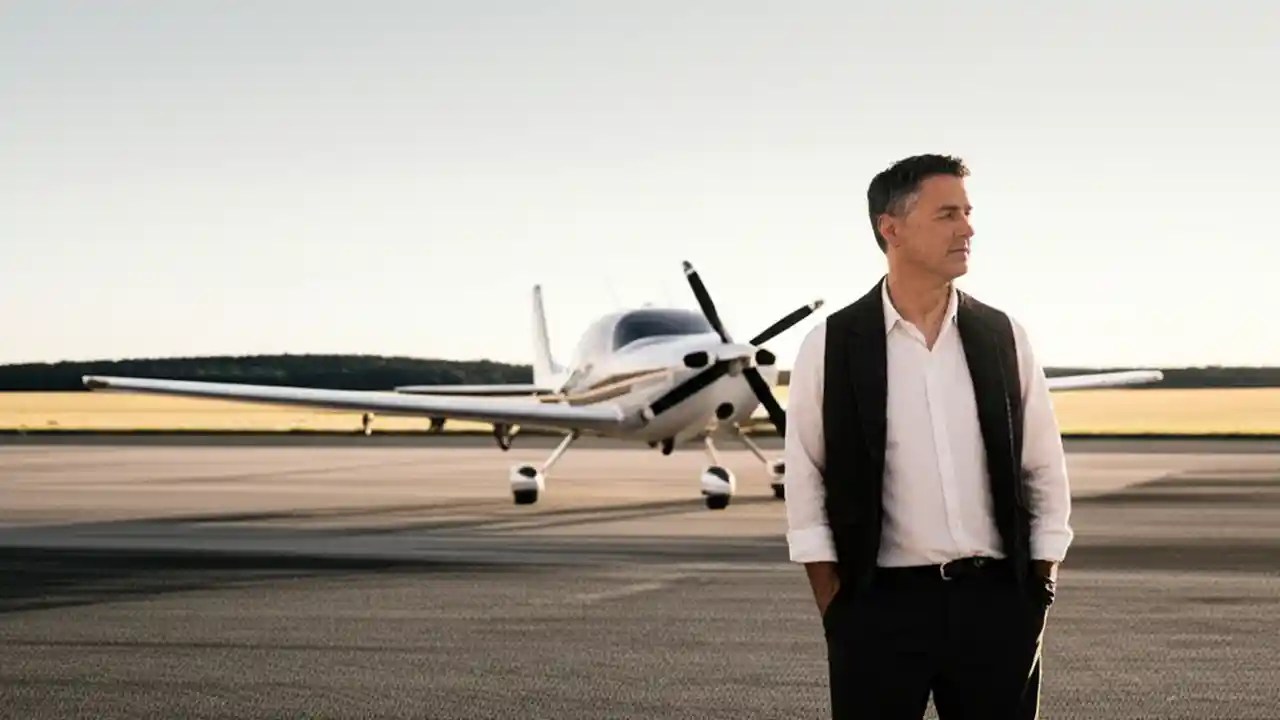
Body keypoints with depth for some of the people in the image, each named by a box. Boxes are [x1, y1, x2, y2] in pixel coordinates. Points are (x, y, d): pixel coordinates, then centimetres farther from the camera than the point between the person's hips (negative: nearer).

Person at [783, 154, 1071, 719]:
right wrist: (836, 610, -3)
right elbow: (805, 483, 0)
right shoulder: (831, 347, -2)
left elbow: (1045, 473, 9)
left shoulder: (1003, 337, 6)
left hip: (996, 602, 3)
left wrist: (1040, 592, 5)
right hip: (882, 606, -2)